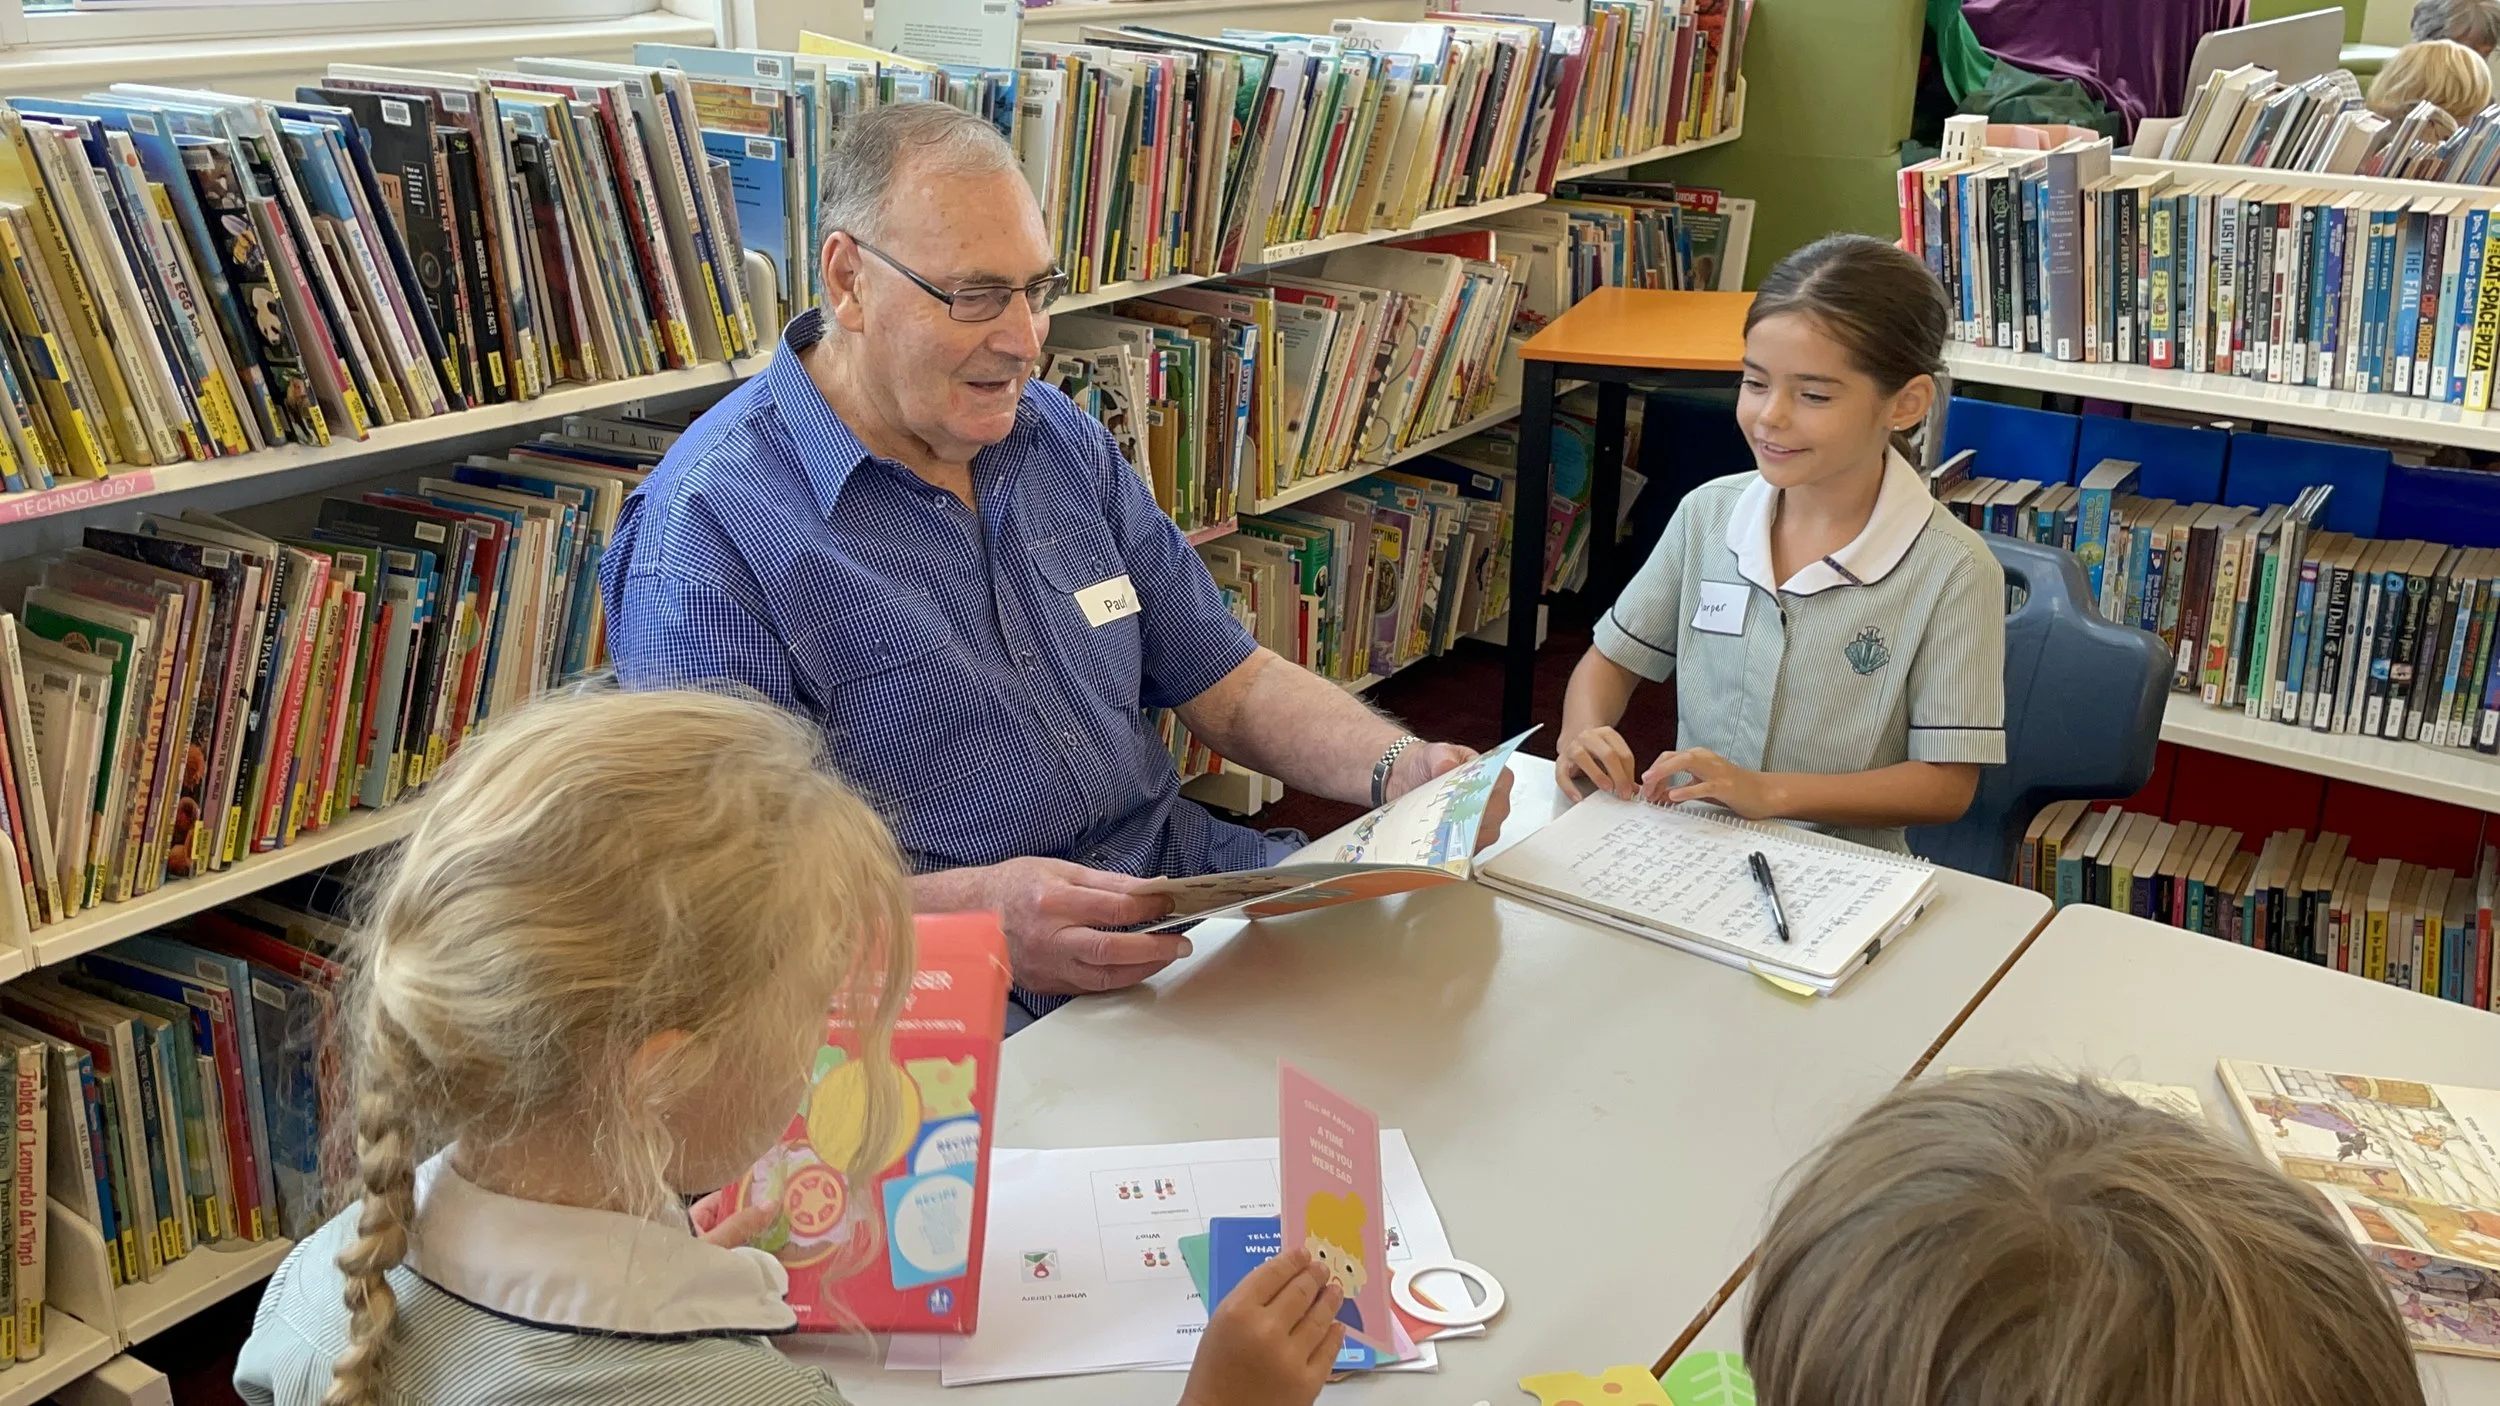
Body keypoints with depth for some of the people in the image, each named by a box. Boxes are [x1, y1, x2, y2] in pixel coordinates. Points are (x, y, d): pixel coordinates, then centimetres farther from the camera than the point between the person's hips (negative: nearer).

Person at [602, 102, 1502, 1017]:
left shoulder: (1060, 439, 13)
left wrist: (1400, 769, -2)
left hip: (1188, 890, 7)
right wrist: (976, 911, -32)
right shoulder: (706, 531, -11)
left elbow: (1227, 681, 17)